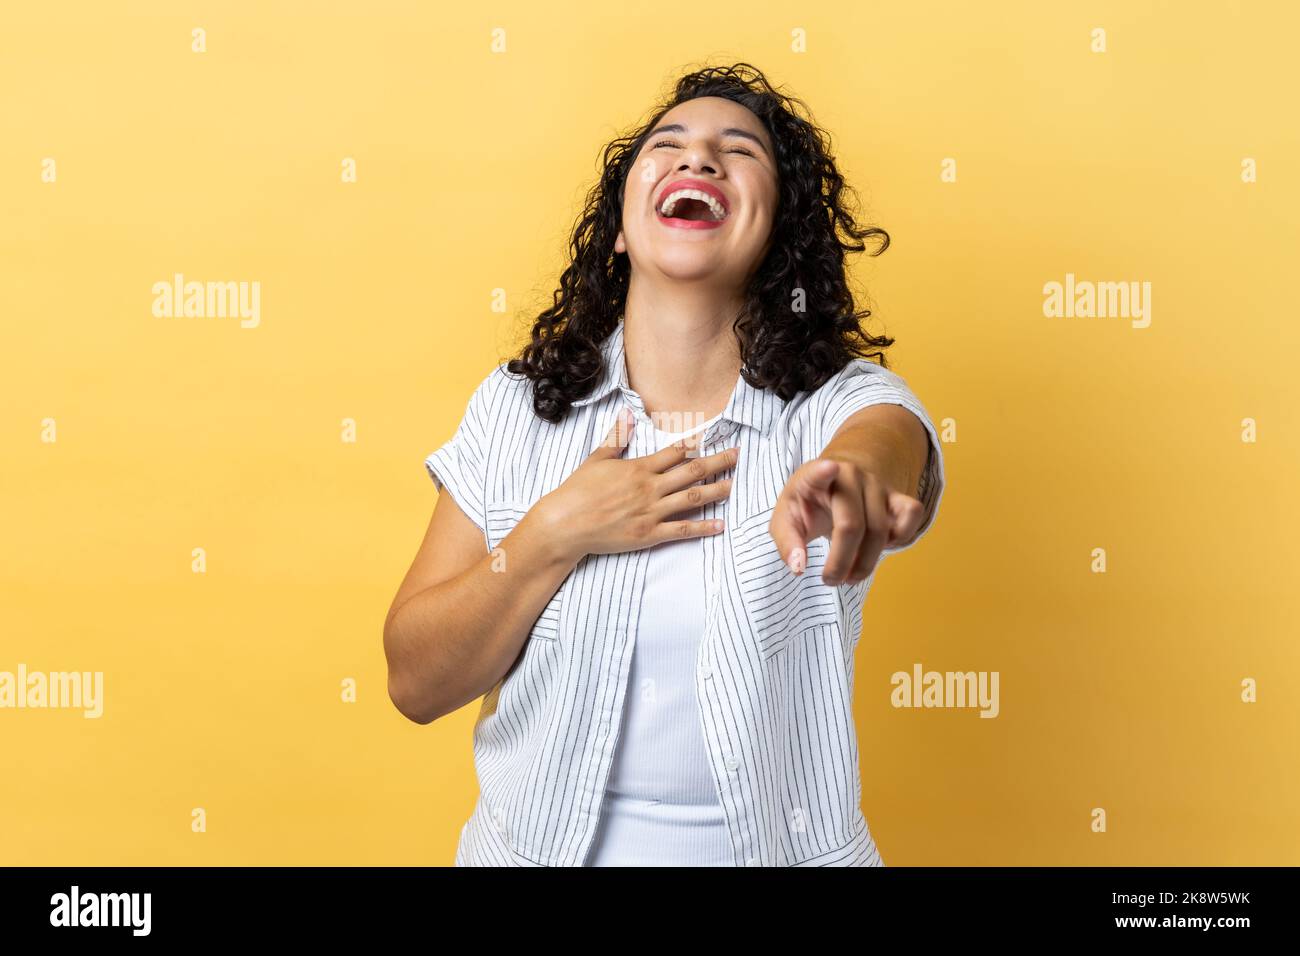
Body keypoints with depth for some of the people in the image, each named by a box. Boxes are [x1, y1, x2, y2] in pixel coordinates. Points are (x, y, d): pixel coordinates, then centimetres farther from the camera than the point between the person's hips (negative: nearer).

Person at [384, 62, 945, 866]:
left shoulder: (846, 404, -9)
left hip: (777, 845, -1)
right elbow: (417, 683, -8)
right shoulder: (515, 410, -6)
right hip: (539, 841, 1)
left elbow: (883, 454, -33)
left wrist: (848, 481, -55)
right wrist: (556, 536, -21)